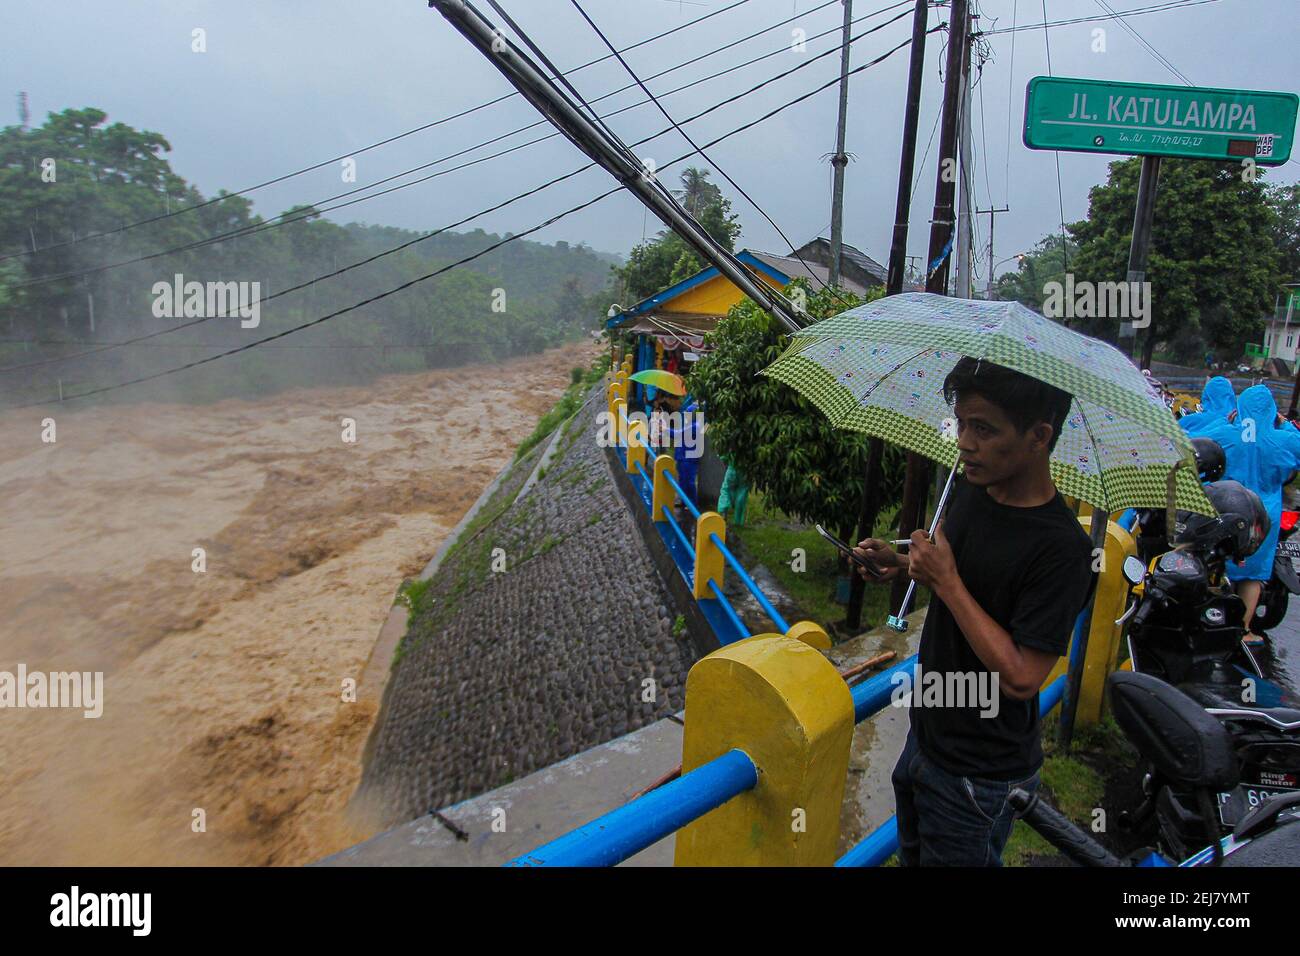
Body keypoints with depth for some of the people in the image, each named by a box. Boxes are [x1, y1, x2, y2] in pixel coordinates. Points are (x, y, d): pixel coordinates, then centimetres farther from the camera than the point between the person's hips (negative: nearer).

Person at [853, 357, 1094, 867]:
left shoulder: (1062, 550, -28)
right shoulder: (968, 489, -4)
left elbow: (1021, 676, -28)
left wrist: (945, 579, -27)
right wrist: (902, 563, -4)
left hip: (977, 776, -7)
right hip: (925, 735, 8)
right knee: (911, 853, 26)